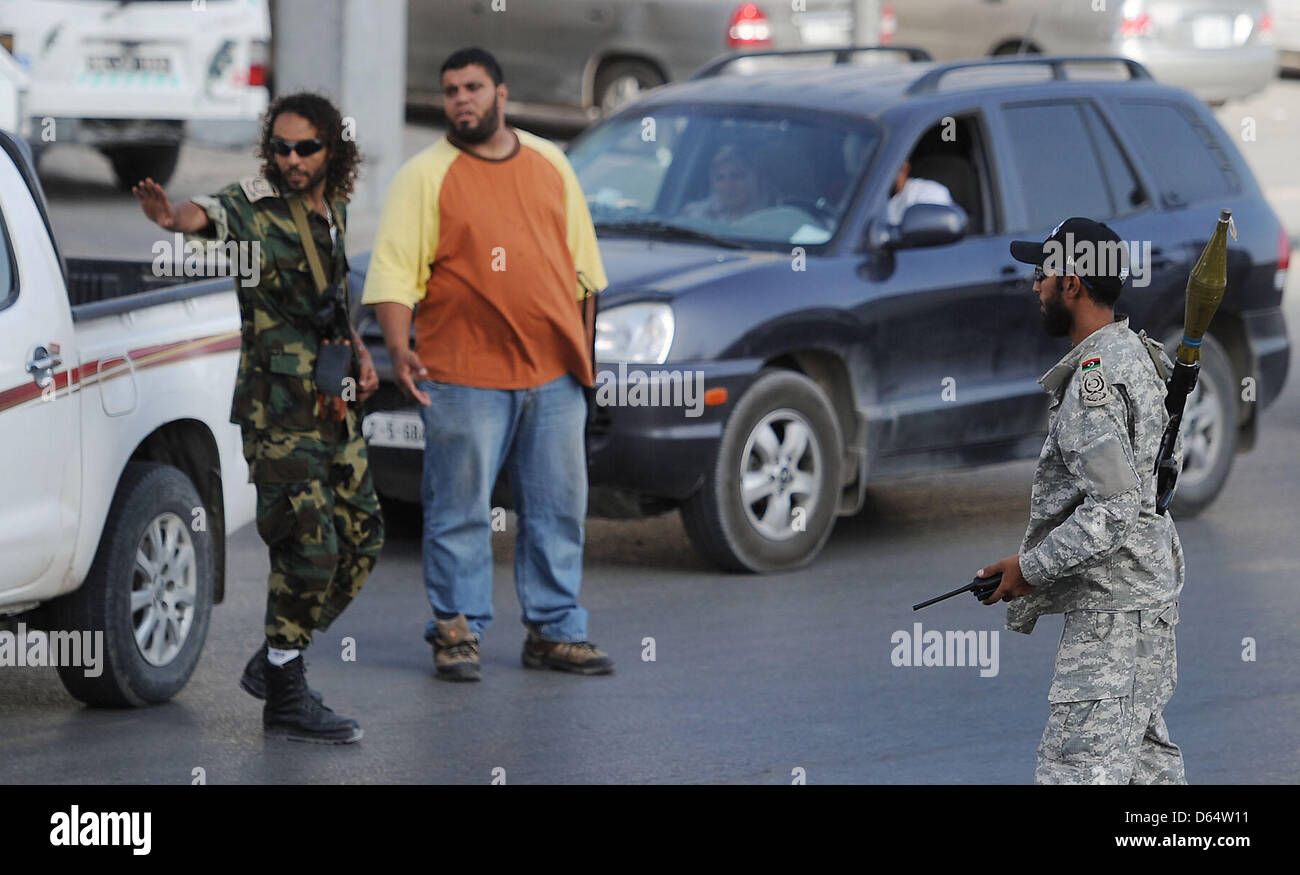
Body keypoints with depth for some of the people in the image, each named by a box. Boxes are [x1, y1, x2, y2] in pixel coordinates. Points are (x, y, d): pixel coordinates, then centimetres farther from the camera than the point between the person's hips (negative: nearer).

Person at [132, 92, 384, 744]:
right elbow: (212, 215, -36)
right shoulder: (254, 206, -11)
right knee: (309, 545, -12)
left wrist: (357, 350, 13)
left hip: (334, 406, 8)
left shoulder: (334, 209, 11)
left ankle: (273, 662, 25)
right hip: (278, 403, -8)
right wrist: (175, 216, -59)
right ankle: (286, 698, -2)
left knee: (360, 538, 12)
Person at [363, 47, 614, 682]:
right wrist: (398, 349, -22)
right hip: (465, 378, -4)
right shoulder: (425, 176, -2)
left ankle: (554, 630, 17)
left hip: (553, 371, 4)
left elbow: (580, 259, 21)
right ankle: (456, 632, 7)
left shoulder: (549, 164, 13)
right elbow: (393, 270, -8)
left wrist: (582, 344, 19)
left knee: (558, 509, 8)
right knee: (459, 509, -2)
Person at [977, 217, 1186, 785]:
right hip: (1150, 594, 11)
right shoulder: (1137, 355, 14)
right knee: (1148, 761, 15)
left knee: (1076, 771, -13)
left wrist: (1031, 569, -14)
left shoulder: (1094, 379, -19)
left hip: (1111, 610, -11)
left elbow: (1114, 508, -24)